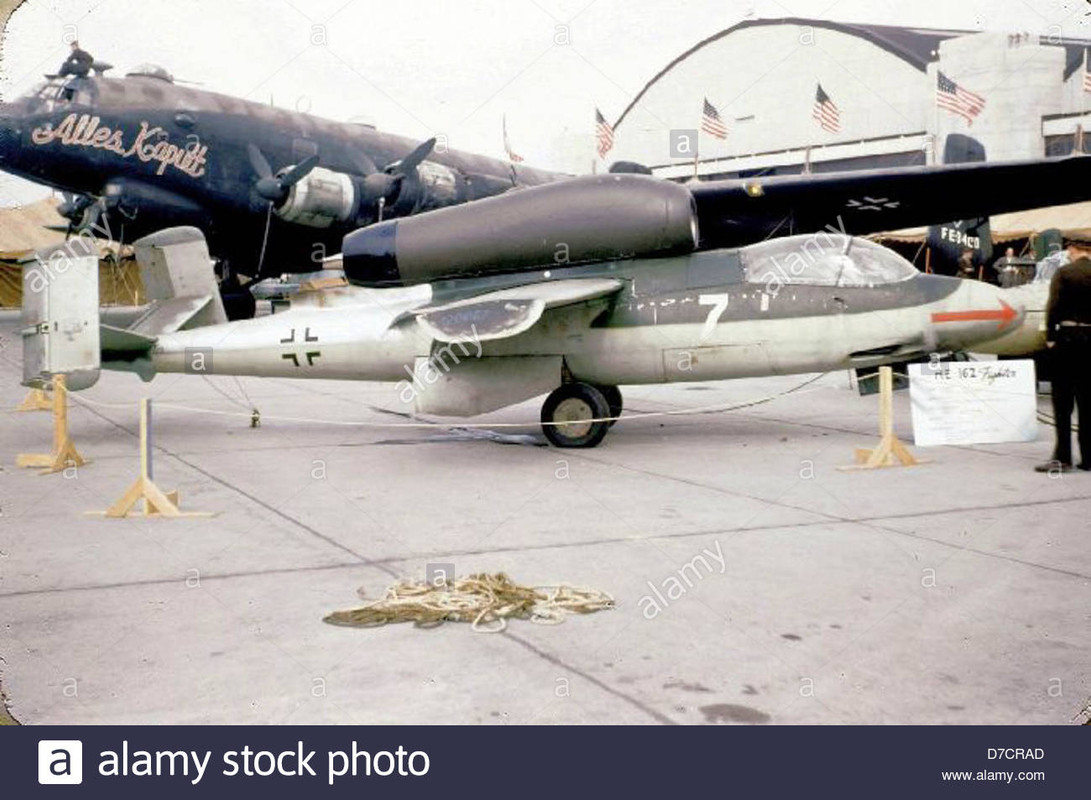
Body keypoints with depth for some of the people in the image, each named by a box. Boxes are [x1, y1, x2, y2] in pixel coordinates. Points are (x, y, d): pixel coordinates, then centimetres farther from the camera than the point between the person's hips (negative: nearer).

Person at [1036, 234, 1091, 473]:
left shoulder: (1063, 273, -4)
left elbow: (1053, 307, -10)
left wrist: (1050, 337, -4)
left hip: (1067, 337, -3)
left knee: (1062, 400, -1)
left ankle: (1062, 457, -5)